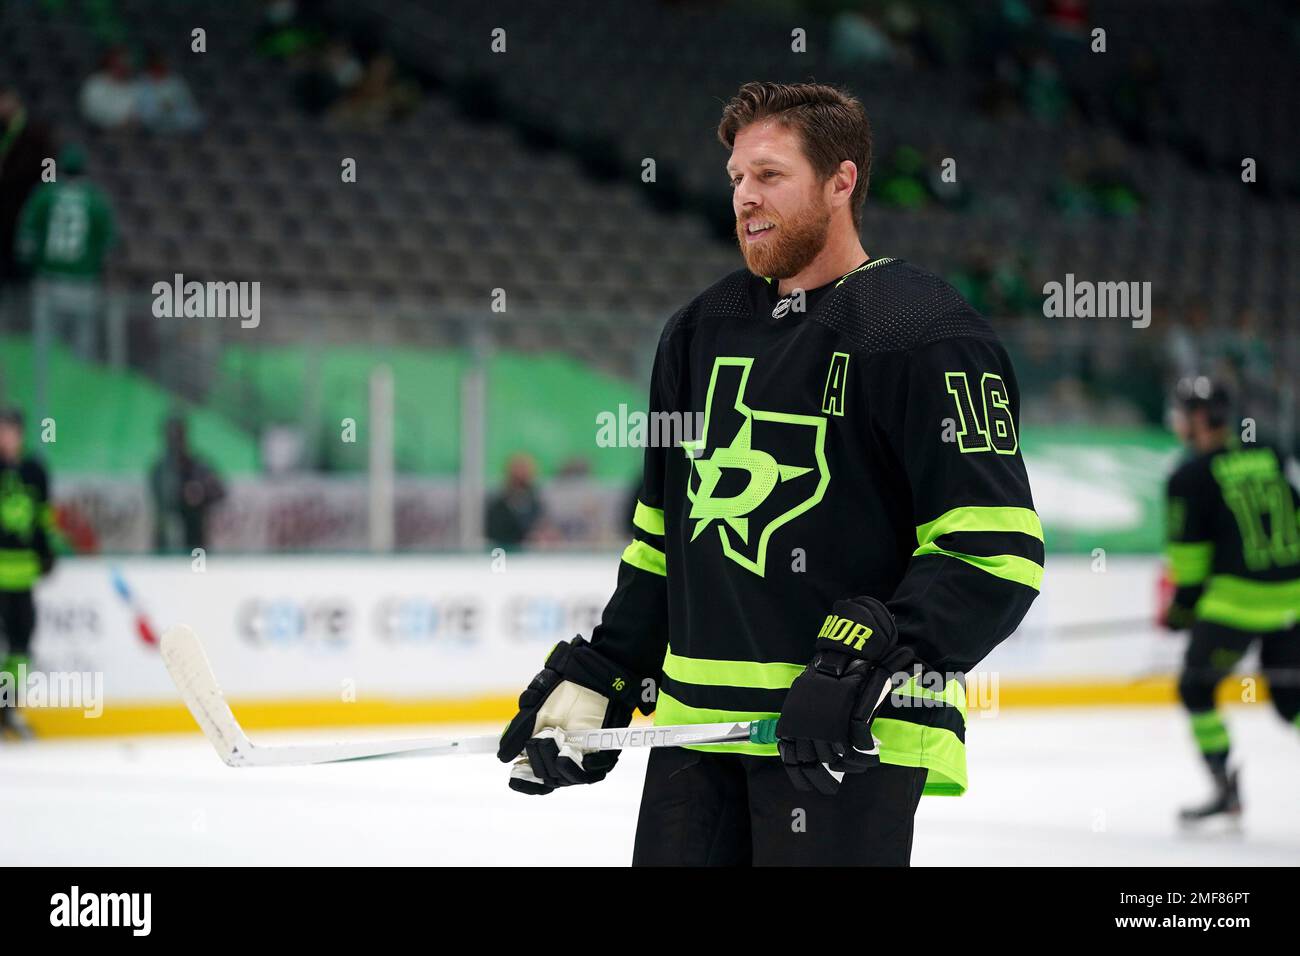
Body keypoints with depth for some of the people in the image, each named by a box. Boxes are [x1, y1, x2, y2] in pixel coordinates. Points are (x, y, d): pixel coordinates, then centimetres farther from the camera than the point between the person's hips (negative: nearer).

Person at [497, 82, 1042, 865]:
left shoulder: (926, 335, -7)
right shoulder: (704, 331, 17)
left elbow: (995, 551, -14)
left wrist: (869, 671, -23)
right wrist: (593, 681, 16)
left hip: (851, 737, -7)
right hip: (695, 718, 7)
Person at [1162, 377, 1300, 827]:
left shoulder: (1191, 476, -6)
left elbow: (1188, 553, -6)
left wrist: (1183, 606, 7)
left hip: (1237, 599, -6)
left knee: (1196, 688, 10)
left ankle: (1225, 791, 4)